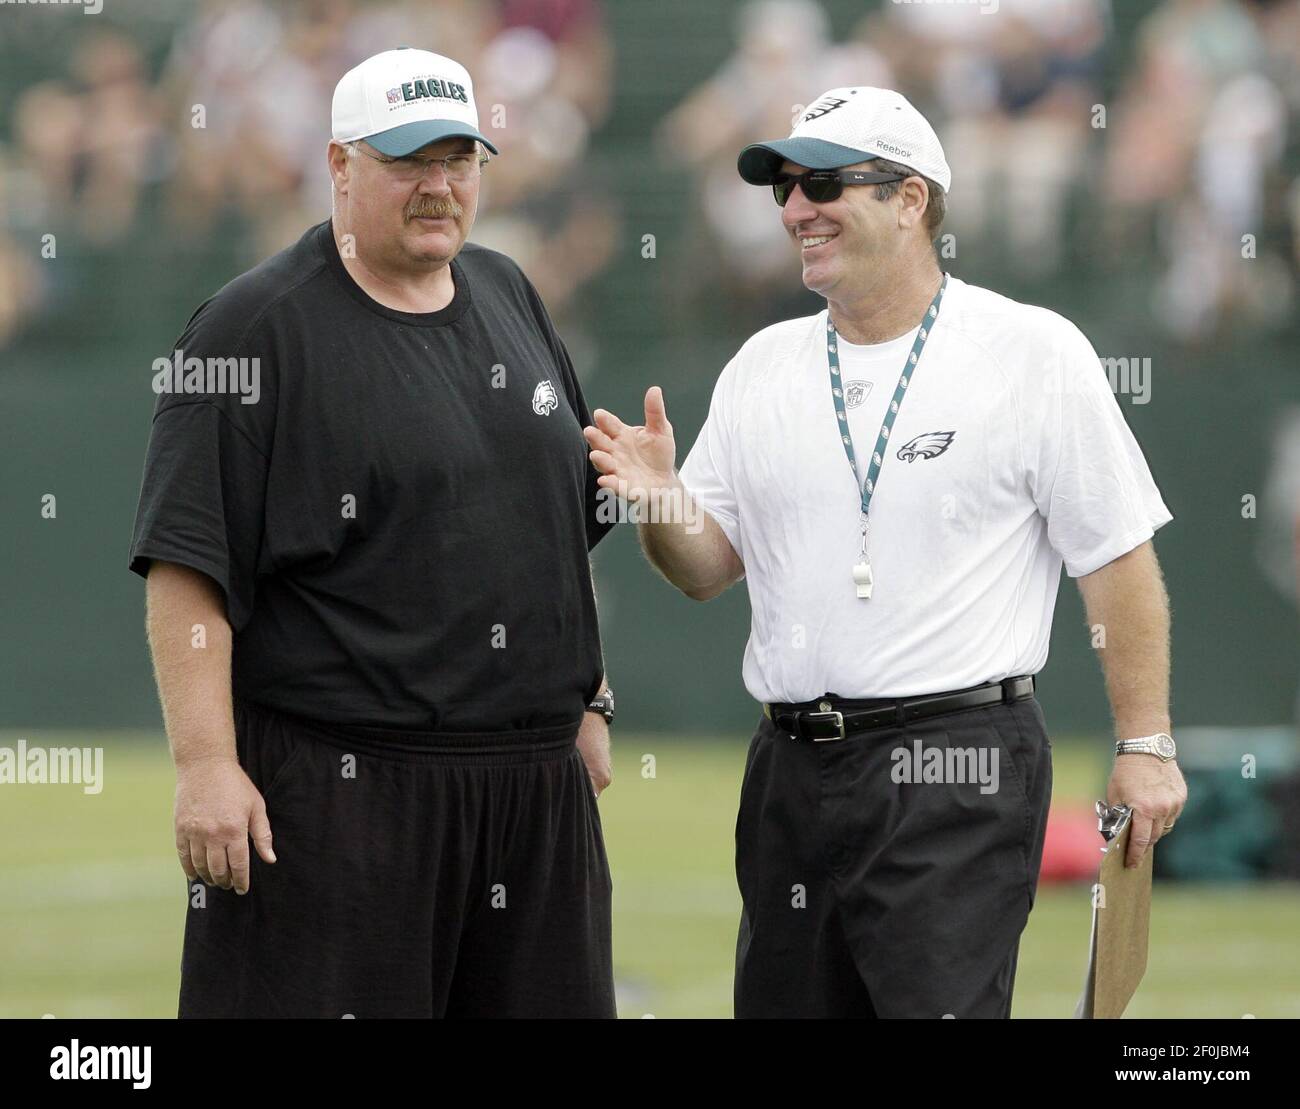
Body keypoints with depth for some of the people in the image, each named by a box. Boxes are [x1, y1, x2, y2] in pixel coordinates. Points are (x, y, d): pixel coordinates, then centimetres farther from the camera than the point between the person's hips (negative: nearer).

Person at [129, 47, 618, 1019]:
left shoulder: (509, 300, 15)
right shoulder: (259, 327, -6)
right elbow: (188, 564, -12)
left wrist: (588, 701, 20)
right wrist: (205, 763, -19)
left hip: (536, 785, 7)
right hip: (339, 785, -7)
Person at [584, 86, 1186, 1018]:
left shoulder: (1035, 352, -3)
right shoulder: (763, 366, 13)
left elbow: (1117, 556, -4)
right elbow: (709, 571, 15)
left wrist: (1146, 746, -7)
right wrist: (661, 503, -7)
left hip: (957, 766, -6)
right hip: (791, 766, 6)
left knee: (940, 1004, -16)